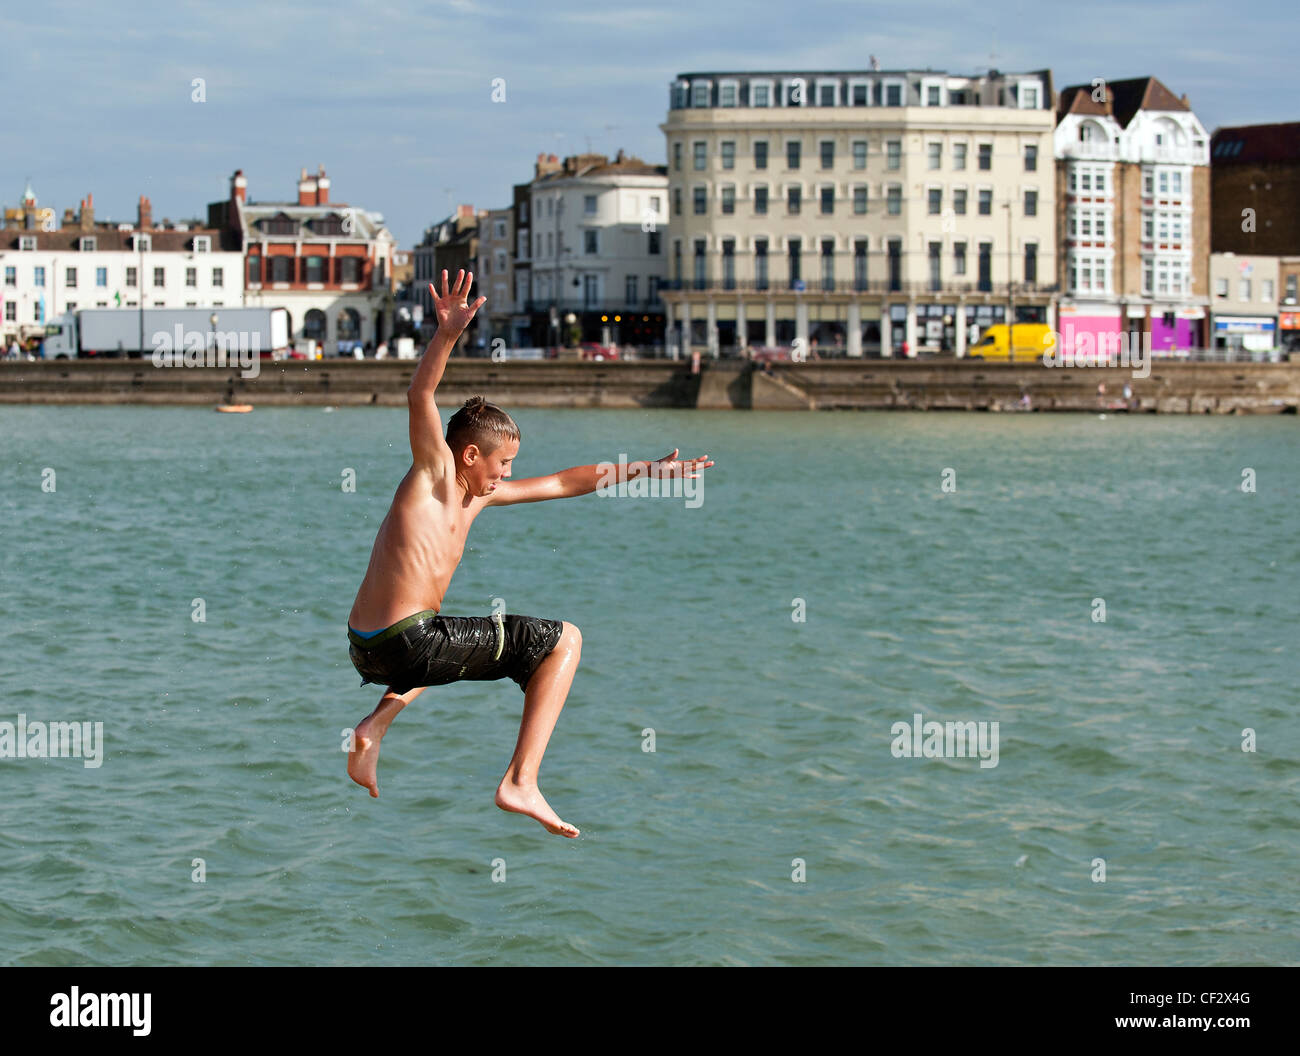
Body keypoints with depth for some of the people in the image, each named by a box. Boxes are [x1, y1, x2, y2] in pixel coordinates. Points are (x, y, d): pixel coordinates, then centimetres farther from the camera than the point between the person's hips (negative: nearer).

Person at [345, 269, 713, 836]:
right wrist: (447, 334, -36)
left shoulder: (477, 493, 20)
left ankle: (378, 722, 17)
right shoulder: (433, 471, -3)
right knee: (564, 640, 3)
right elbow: (420, 396, -21)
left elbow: (562, 483, 26)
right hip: (407, 643, -9)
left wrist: (648, 469, 28)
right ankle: (521, 783, -6)